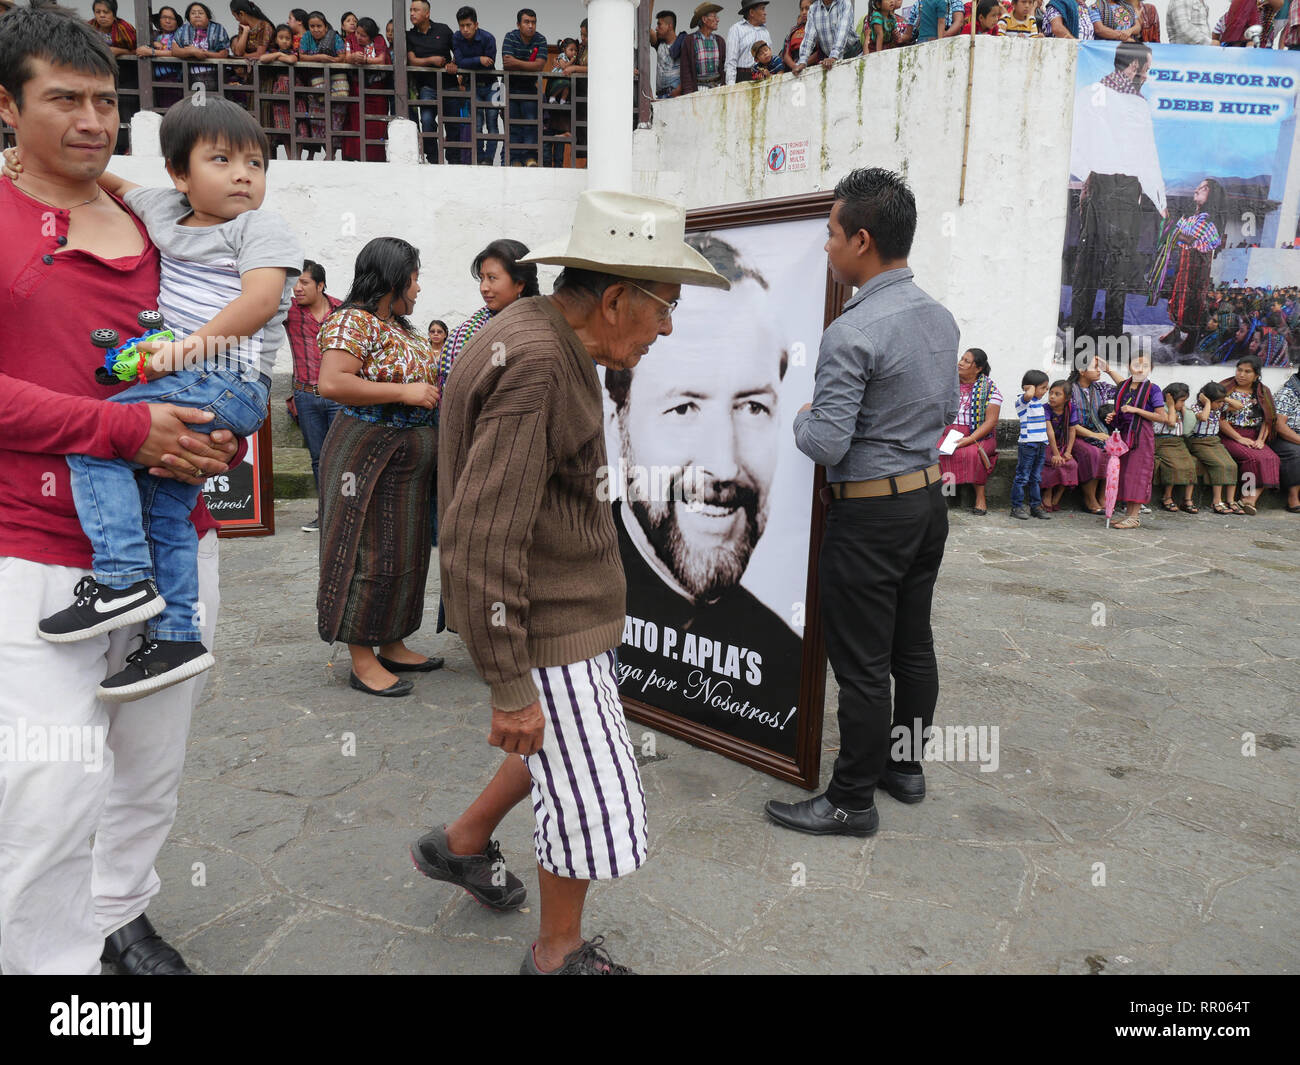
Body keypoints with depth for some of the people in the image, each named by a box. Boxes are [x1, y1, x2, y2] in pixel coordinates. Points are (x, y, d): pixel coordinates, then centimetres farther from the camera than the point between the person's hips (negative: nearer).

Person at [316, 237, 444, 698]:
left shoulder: (402, 327, 16)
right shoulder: (353, 320, -12)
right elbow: (332, 384, -24)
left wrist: (436, 390, 11)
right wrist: (405, 392, -21)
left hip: (410, 453, 9)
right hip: (369, 451, -9)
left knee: (406, 553, 13)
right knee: (373, 556, -5)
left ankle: (392, 646, 25)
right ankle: (362, 663, 4)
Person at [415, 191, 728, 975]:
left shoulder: (545, 339, 5)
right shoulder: (534, 367, -26)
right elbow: (481, 540, -29)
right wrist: (511, 686, -24)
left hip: (575, 599, 10)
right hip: (544, 627, -10)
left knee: (570, 745, 27)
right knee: (595, 798, 5)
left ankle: (463, 843, 46)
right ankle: (559, 954, 30)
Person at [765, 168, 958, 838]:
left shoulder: (853, 332, -21)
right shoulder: (940, 317, 6)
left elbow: (826, 445, -22)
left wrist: (801, 418, -2)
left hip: (871, 513, -9)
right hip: (929, 497, 9)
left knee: (862, 664, 2)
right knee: (913, 646, 19)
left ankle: (851, 802, 15)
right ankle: (905, 767, 35)